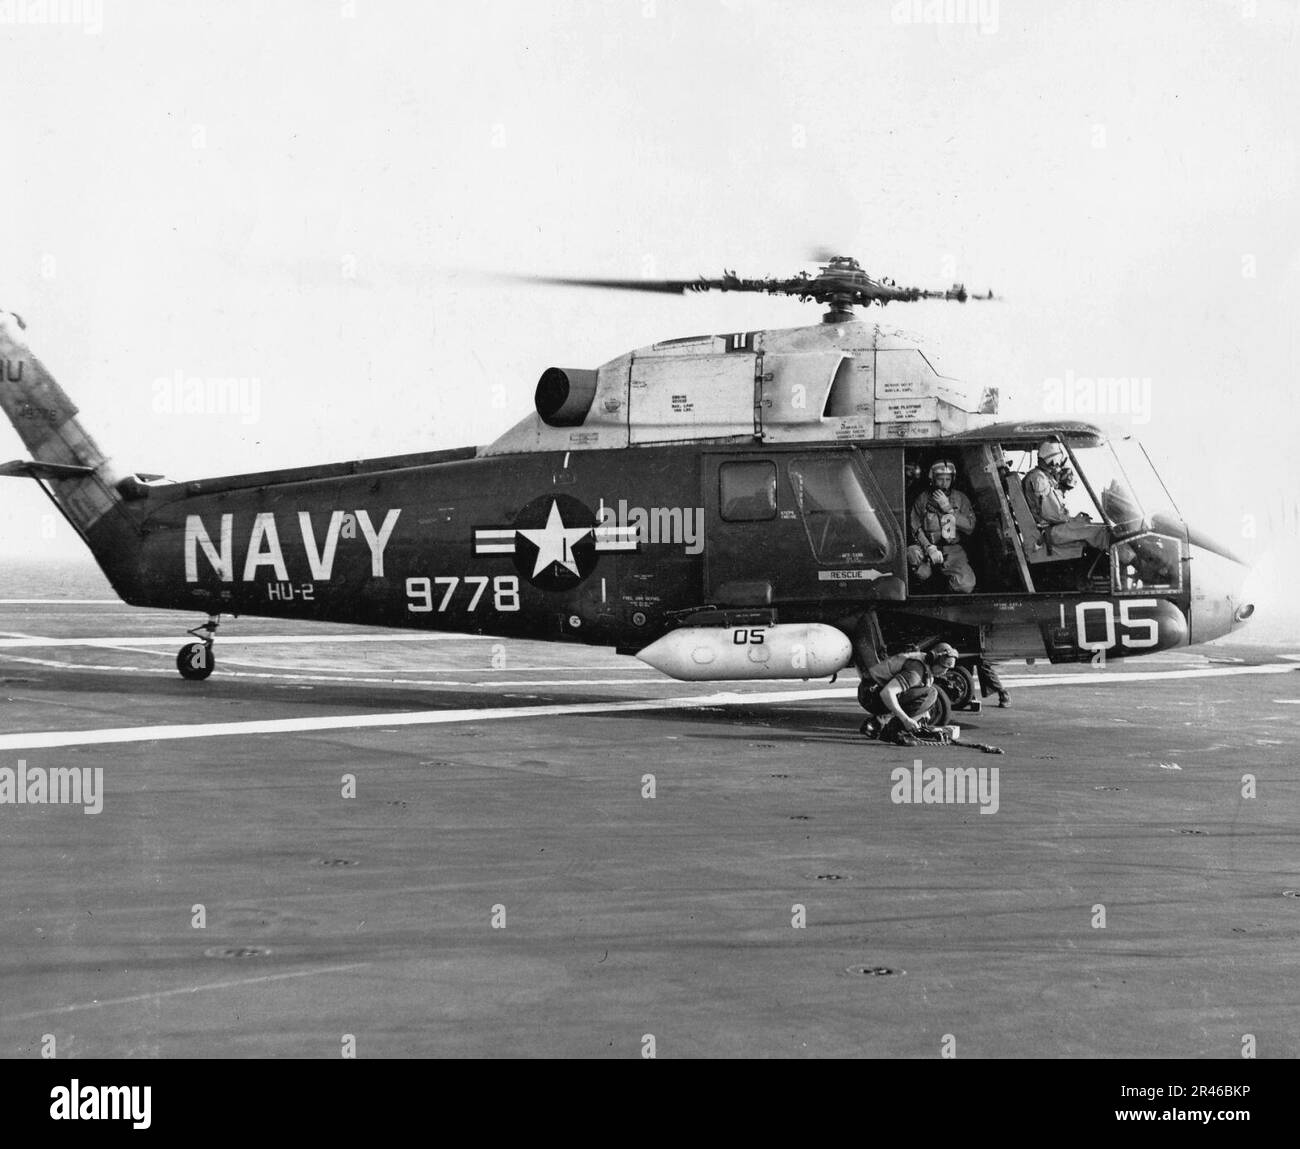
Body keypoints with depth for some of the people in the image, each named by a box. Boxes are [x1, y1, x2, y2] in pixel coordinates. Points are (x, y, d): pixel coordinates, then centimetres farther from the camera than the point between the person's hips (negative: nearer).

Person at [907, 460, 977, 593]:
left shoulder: (960, 499, 6)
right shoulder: (922, 499, 3)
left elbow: (970, 527, -4)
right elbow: (915, 528, -2)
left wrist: (948, 509, -14)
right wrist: (929, 548, -20)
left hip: (953, 549, 1)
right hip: (927, 546, -1)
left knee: (966, 585, -25)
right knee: (911, 553, -38)